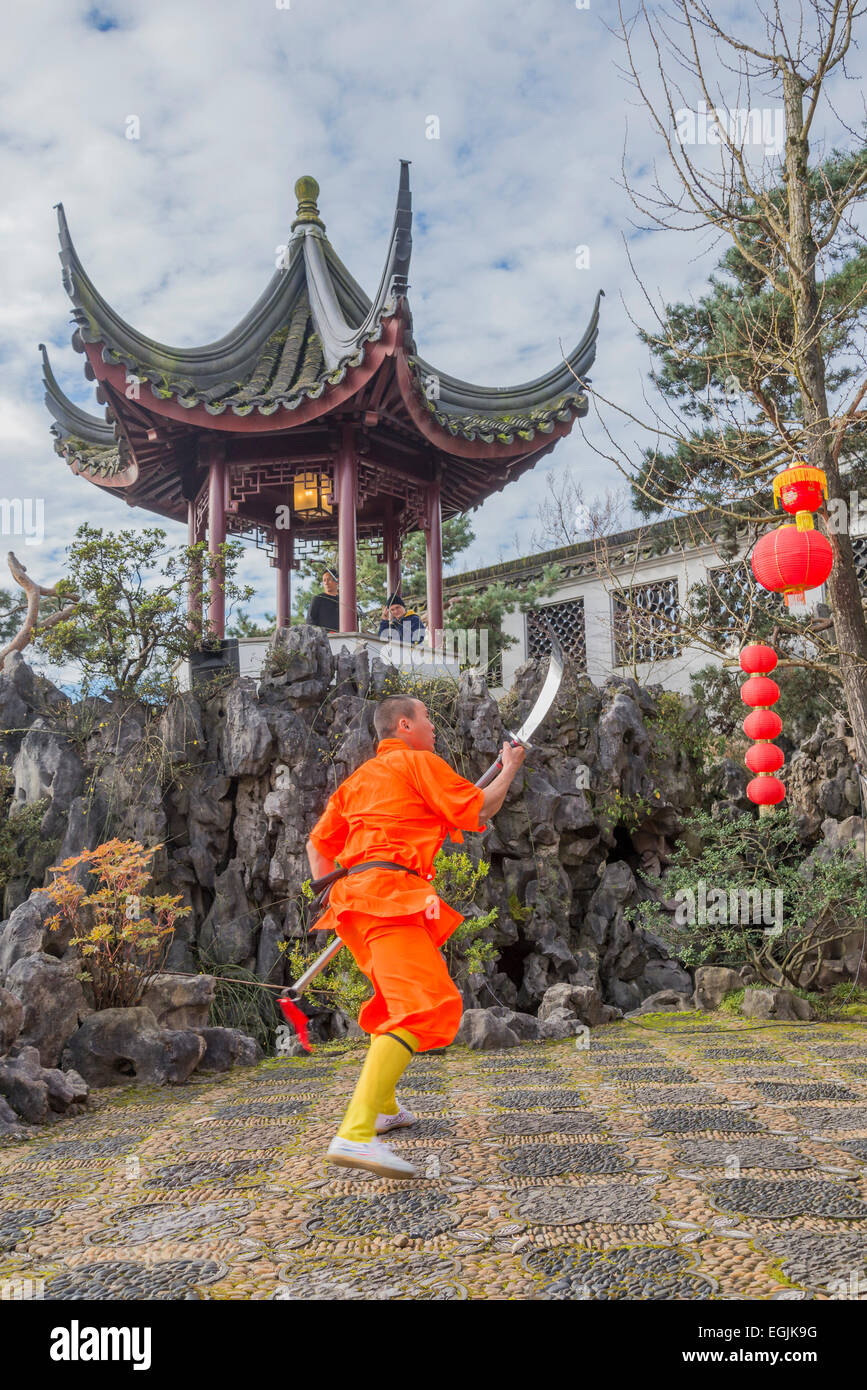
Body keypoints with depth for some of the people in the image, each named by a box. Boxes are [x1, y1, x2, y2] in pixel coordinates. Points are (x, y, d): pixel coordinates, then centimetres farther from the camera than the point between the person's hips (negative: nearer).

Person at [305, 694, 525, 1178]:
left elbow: (319, 843, 23)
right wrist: (509, 769, 19)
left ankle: (383, 1106, 38)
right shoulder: (419, 762, 2)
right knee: (427, 1005, -20)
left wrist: (331, 898, 24)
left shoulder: (359, 778, 24)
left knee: (401, 997, 28)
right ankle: (355, 1134, -34)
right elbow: (480, 807, 4)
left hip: (353, 893, 10)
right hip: (390, 889, -10)